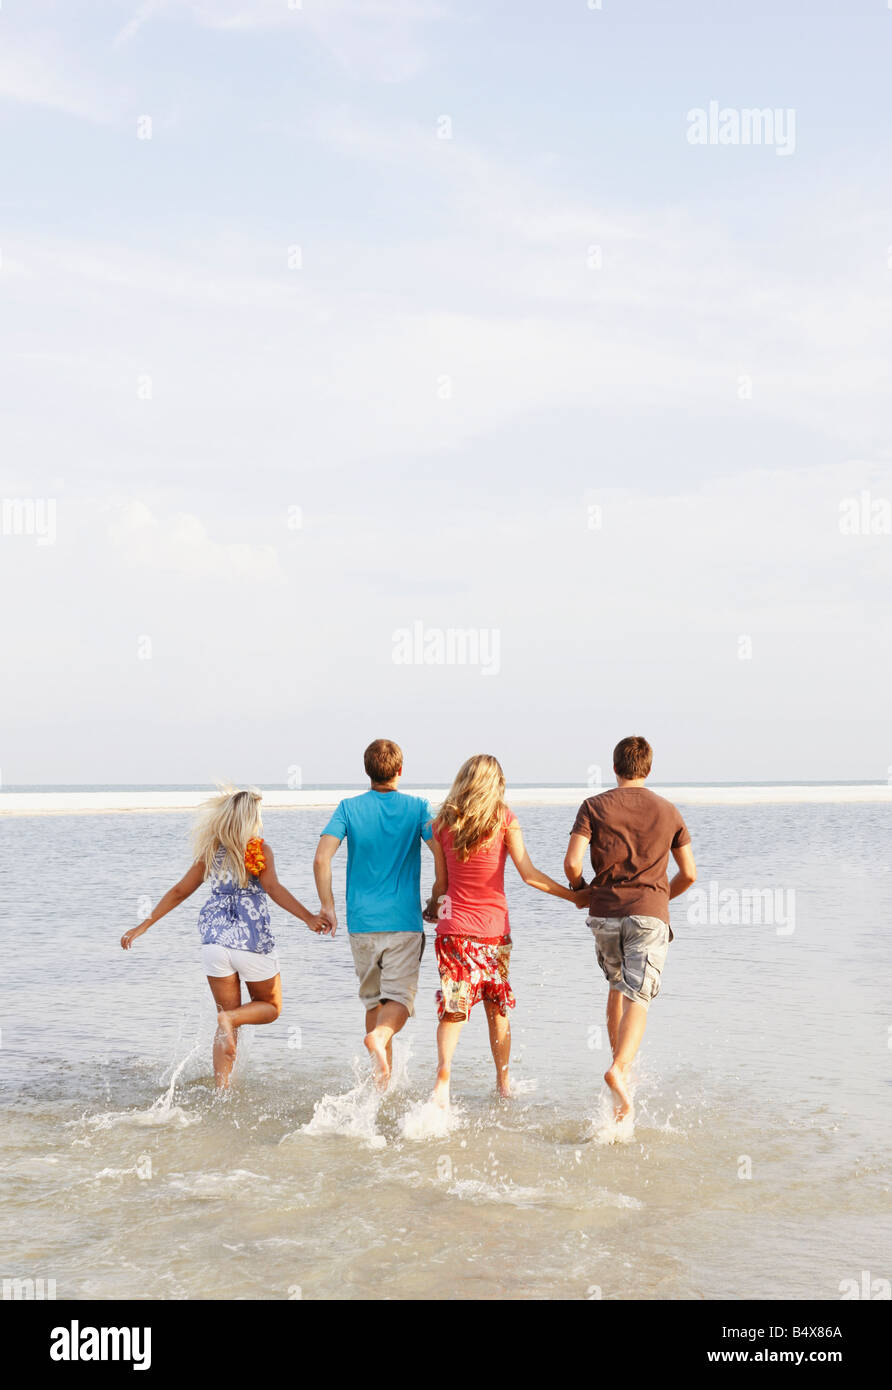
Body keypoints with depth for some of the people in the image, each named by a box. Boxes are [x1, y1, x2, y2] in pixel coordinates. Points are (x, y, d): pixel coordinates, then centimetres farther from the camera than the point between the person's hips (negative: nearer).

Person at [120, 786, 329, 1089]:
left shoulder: (210, 853, 8)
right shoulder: (259, 850, -4)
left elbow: (179, 892, 11)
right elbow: (273, 888, -19)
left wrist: (144, 925, 19)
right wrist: (309, 918, -27)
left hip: (215, 942, 4)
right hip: (252, 941, -4)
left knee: (227, 1025, 13)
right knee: (271, 1007, 17)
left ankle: (221, 1089, 2)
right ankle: (231, 1017, -13)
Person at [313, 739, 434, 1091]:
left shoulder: (349, 808, 1)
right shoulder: (418, 808, 0)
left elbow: (321, 857, -9)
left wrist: (327, 905, 0)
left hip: (362, 921, 2)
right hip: (405, 921, -2)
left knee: (373, 999, 16)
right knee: (399, 996, -3)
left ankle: (382, 1082, 22)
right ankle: (380, 1036, -35)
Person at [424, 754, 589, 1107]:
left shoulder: (442, 824, 0)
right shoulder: (504, 820, -5)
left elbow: (441, 883, 5)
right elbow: (529, 875, -9)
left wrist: (434, 906, 27)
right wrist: (575, 896, 0)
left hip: (455, 928, 0)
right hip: (494, 928, 0)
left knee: (453, 1009, 2)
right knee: (498, 1009, 16)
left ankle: (443, 1074, -21)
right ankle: (504, 1082, 28)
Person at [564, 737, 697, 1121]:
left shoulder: (595, 807, 2)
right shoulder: (668, 812, 7)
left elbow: (572, 863, -9)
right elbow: (689, 874, 9)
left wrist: (581, 891, 12)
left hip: (605, 913, 1)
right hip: (649, 915, -1)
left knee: (617, 987, 23)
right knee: (637, 998, -8)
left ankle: (620, 1066, 25)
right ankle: (620, 1068, -31)